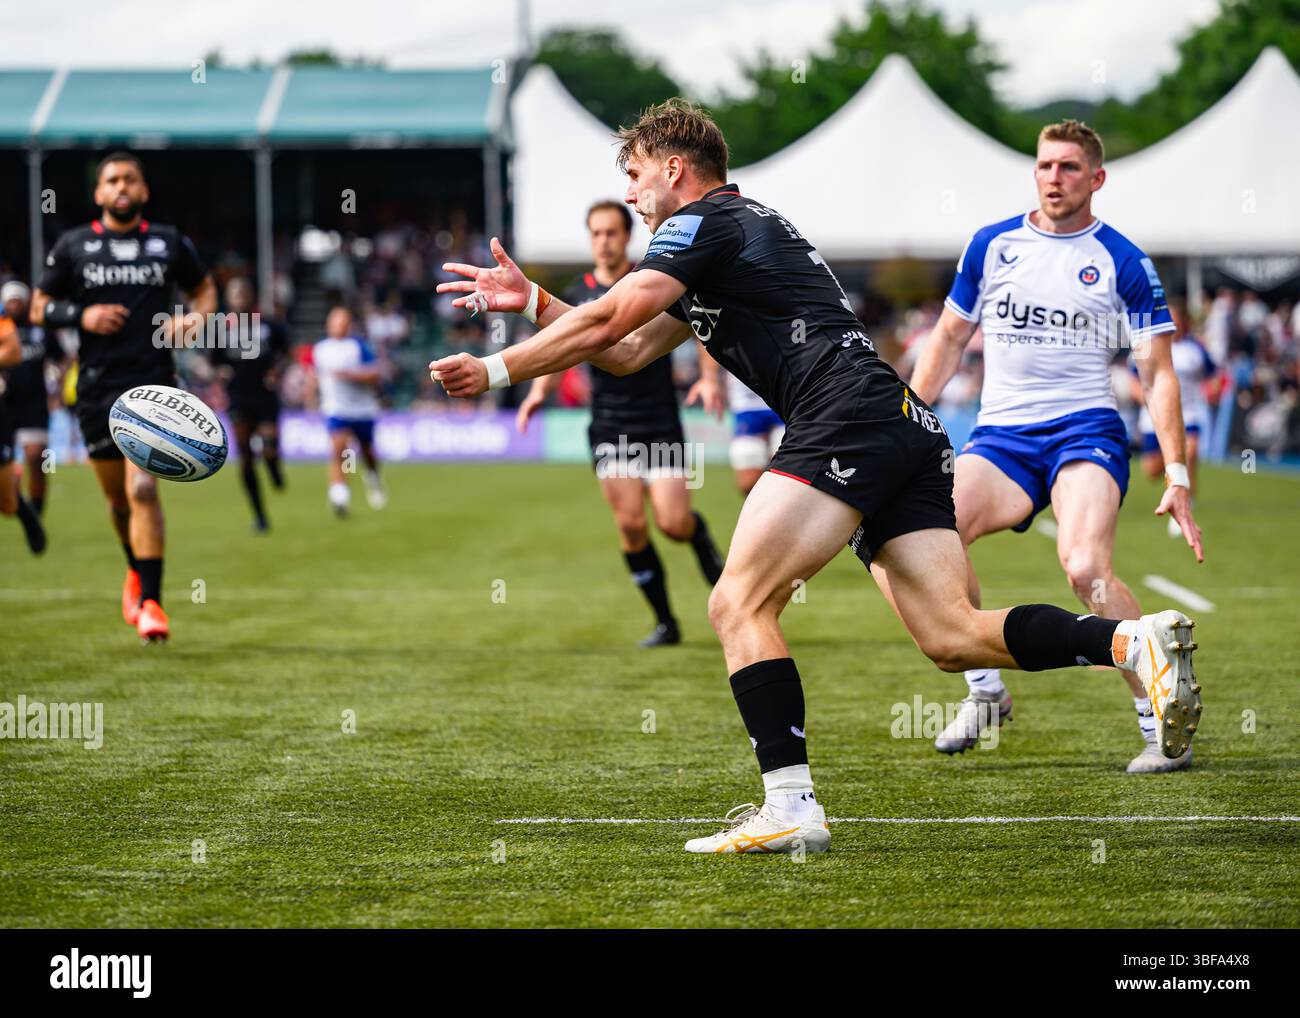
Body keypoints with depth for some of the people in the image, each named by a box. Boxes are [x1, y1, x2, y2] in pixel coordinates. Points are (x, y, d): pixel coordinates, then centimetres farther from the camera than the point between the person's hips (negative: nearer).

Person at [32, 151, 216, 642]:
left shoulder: (169, 243, 7)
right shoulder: (72, 246, 6)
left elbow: (204, 287, 21)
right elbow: (39, 307, 10)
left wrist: (196, 317, -1)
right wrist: (81, 315, -9)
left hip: (154, 384, -2)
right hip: (97, 386, 2)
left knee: (142, 488, -17)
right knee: (116, 496, 10)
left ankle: (150, 602, -17)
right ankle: (137, 570, 40)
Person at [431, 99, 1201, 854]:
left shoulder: (707, 221, 3)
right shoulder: (743, 229, 31)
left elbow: (605, 323, -3)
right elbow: (627, 353, 34)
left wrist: (496, 370, 6)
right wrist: (531, 299, 31)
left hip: (847, 418, -9)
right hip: (909, 426, 9)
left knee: (739, 604, -8)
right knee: (954, 638, -1)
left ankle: (792, 807, -16)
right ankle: (1134, 640, -16)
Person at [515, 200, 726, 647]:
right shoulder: (577, 296, 4)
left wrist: (709, 378, -14)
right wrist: (539, 390, -11)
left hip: (661, 424, -2)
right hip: (609, 426, 2)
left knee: (673, 522, -11)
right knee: (631, 525, -7)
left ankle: (702, 539, 27)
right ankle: (664, 622, 5)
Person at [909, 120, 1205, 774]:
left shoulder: (1123, 263, 1)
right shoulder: (992, 246, 10)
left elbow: (1157, 374, 1)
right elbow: (949, 339, 20)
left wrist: (1177, 477, -8)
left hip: (1085, 429, -3)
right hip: (999, 434, 4)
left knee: (1085, 568, -28)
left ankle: (1163, 724, -16)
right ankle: (986, 693, -5)